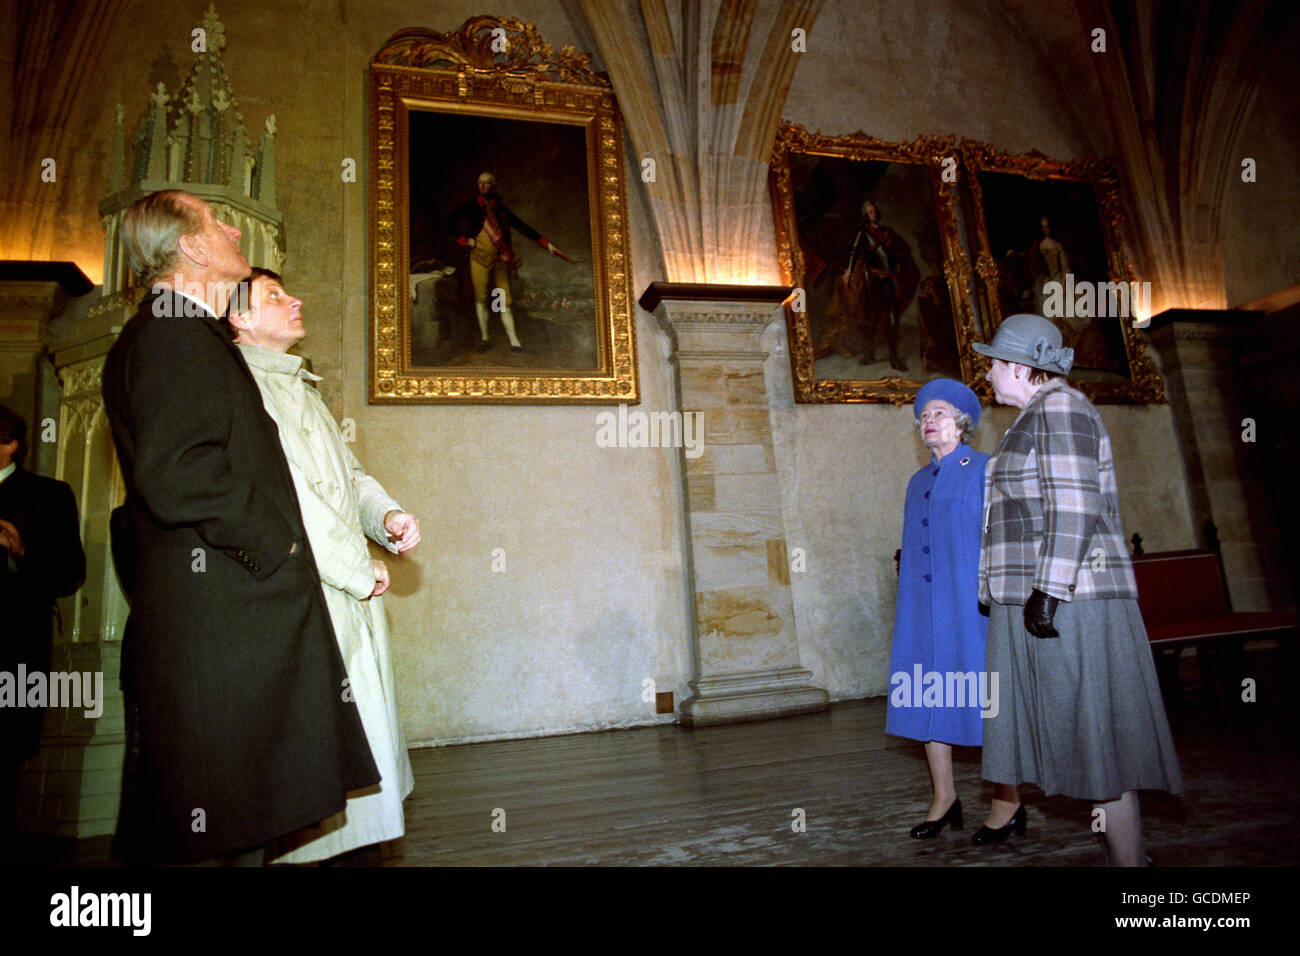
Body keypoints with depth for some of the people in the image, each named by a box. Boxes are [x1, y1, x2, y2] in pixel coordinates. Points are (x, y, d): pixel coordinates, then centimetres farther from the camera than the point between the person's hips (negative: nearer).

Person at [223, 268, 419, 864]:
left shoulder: (297, 387, 23)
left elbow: (349, 473, 20)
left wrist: (387, 515, 0)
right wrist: (357, 568, -13)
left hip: (350, 592, 9)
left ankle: (362, 847, 24)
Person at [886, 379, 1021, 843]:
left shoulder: (985, 470, 0)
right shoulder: (918, 482, 18)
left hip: (971, 600, -6)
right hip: (924, 604, 6)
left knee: (985, 694, -1)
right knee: (927, 695, 5)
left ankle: (1007, 797, 14)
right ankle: (943, 795, 15)